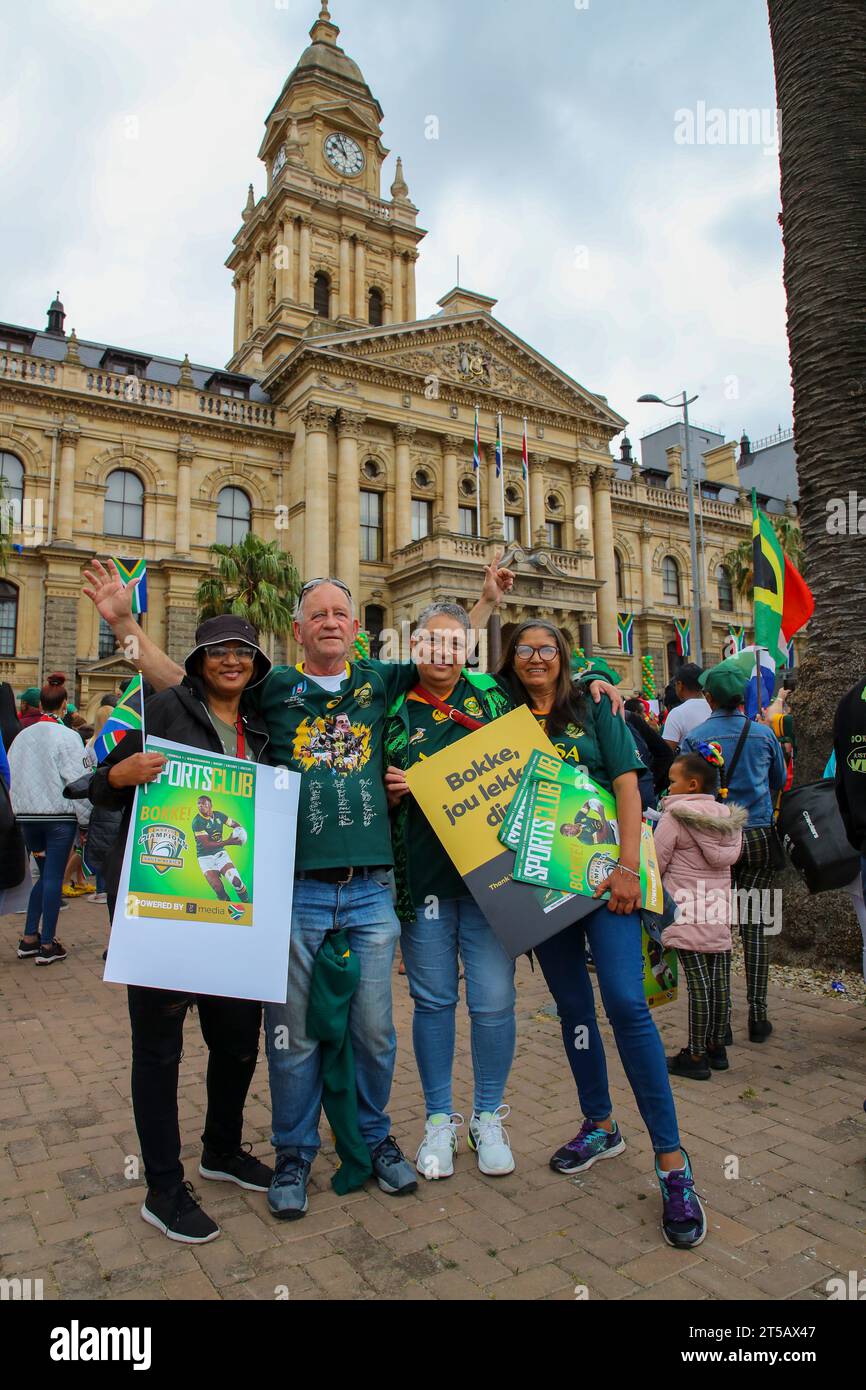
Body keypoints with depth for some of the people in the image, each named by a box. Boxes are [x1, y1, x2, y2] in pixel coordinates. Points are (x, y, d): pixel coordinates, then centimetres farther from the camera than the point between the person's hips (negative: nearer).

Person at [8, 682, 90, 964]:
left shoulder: (22, 736, 7)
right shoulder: (67, 737, -10)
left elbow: (13, 779, 9)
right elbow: (77, 782, -12)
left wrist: (22, 812, 15)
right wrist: (85, 822, -5)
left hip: (26, 815, 5)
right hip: (59, 816, -5)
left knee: (45, 875, 17)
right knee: (54, 877, 1)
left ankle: (29, 939, 18)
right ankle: (47, 946, 6)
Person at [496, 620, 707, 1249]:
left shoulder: (594, 711, 3)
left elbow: (627, 784, -3)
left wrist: (628, 867, -12)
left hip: (601, 873, -3)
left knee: (626, 1003, -11)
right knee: (572, 1004, 13)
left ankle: (673, 1161, -1)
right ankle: (600, 1126, 31)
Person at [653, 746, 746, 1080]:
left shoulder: (675, 816, -12)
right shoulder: (728, 818, 8)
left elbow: (655, 863, -10)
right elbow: (730, 857, 16)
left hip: (687, 911, -7)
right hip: (719, 911, 7)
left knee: (698, 983, -3)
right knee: (719, 980, 12)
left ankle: (695, 1056, 5)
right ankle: (716, 1047, 24)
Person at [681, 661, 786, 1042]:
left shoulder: (694, 737, -6)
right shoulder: (764, 733, 1)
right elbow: (780, 781, 14)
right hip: (758, 836, 2)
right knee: (754, 925, 9)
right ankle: (757, 1017, 14)